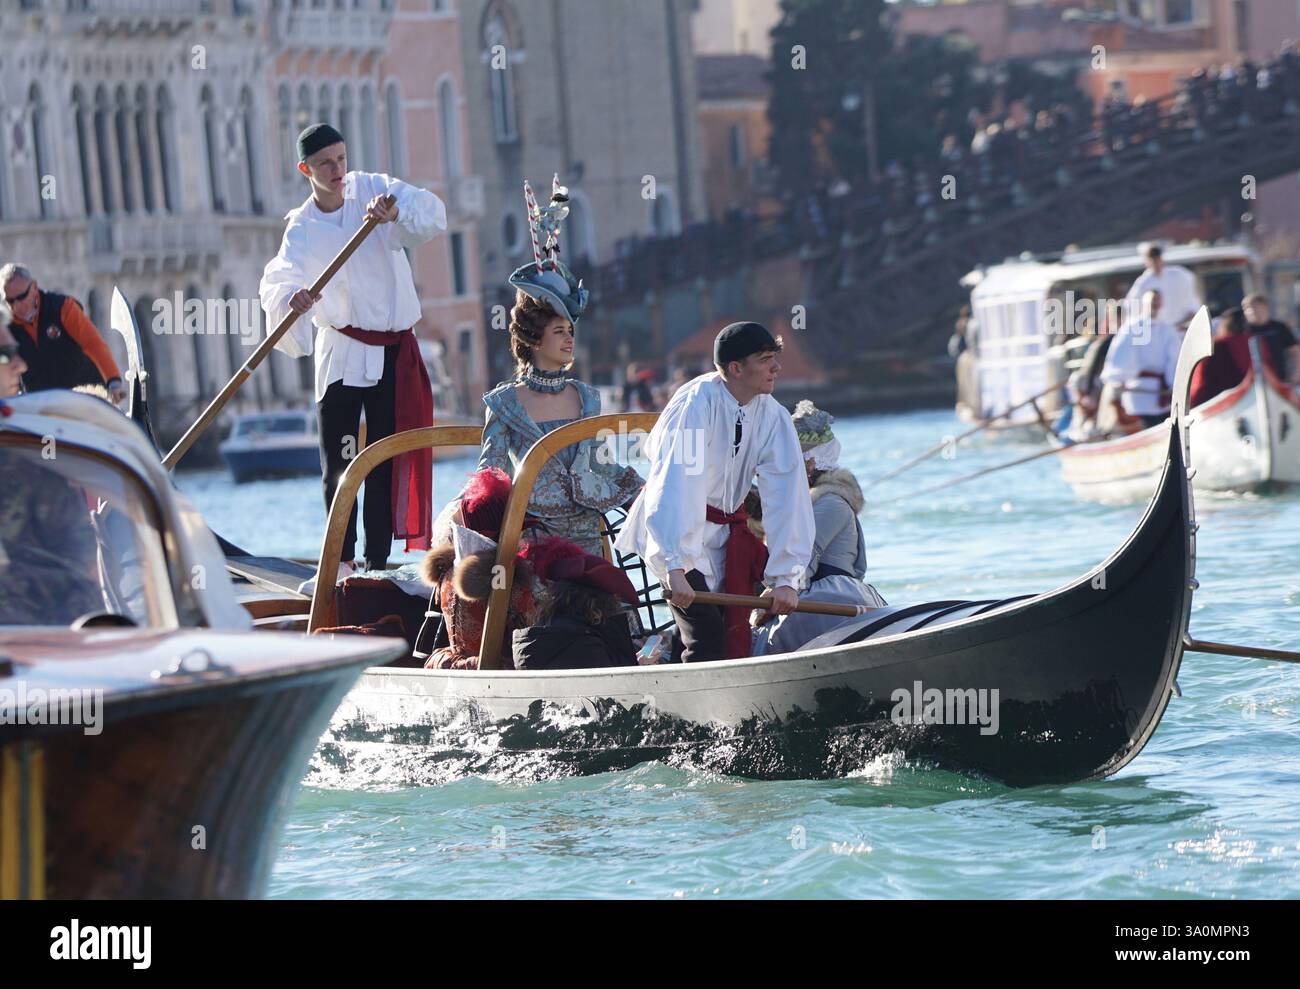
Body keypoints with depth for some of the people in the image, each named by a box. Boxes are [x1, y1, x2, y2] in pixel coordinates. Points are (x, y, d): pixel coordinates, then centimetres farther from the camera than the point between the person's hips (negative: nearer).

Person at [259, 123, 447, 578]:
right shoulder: (302, 229, -8)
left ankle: (376, 562, 3)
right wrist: (290, 297, -49)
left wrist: (395, 211, -33)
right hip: (342, 349, -1)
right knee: (338, 460, -3)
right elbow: (280, 277, -25)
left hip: (394, 350, 1)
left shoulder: (372, 189, -1)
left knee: (385, 460, 1)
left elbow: (432, 213, -13)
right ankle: (340, 559, 7)